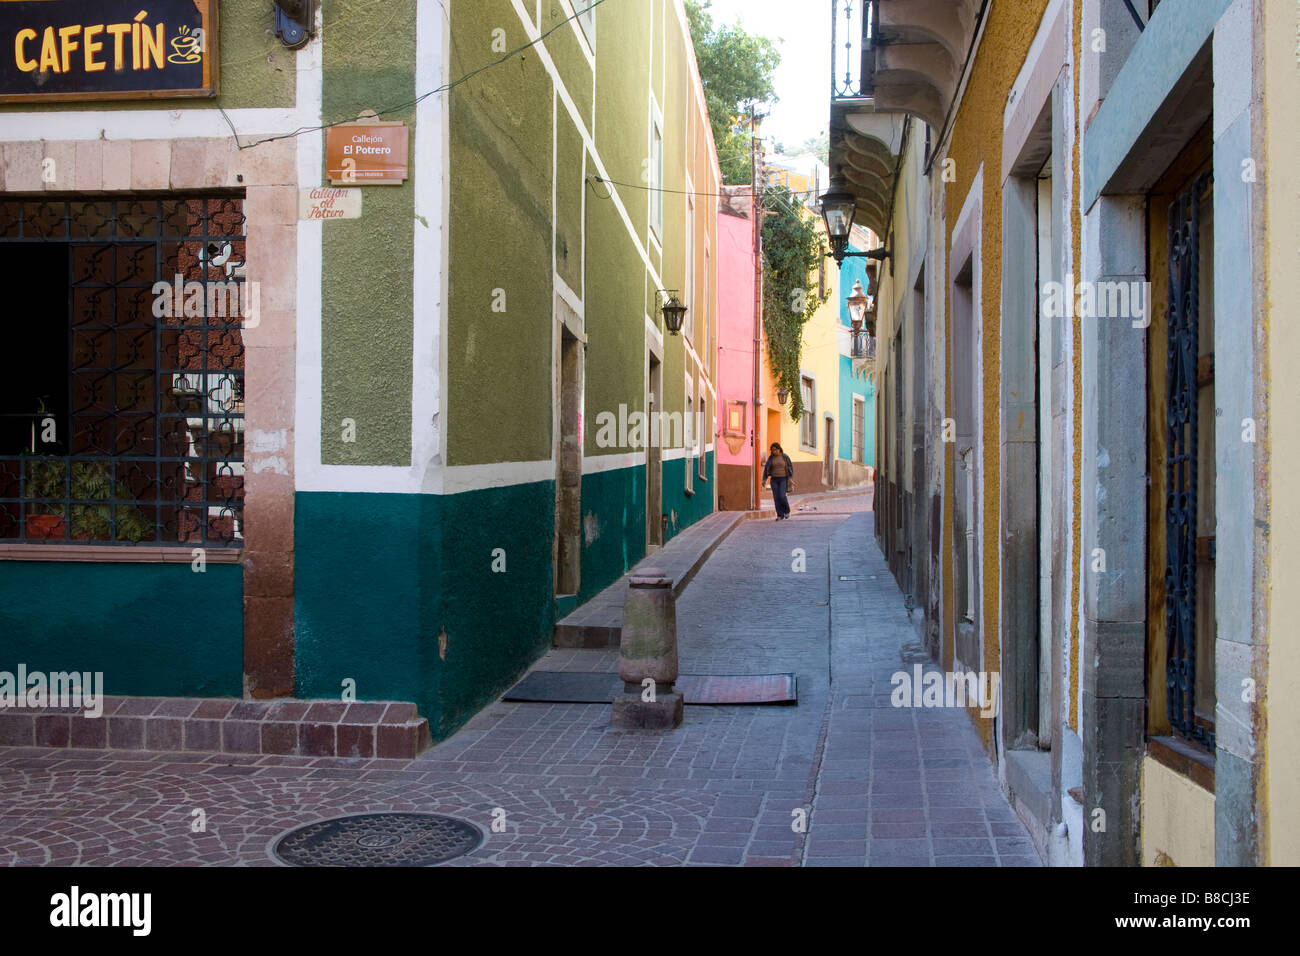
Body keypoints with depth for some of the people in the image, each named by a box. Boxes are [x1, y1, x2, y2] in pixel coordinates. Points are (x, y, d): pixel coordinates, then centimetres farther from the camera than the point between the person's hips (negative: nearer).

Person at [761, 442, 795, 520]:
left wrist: (791, 479, -15)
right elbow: (766, 469, 3)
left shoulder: (785, 457, -4)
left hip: (783, 479, -3)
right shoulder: (770, 458, 3)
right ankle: (780, 515, 2)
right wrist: (764, 480, -6)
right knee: (776, 497, -6)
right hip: (774, 480, 3)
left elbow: (790, 467, -4)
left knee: (782, 496, -17)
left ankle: (786, 510, 10)